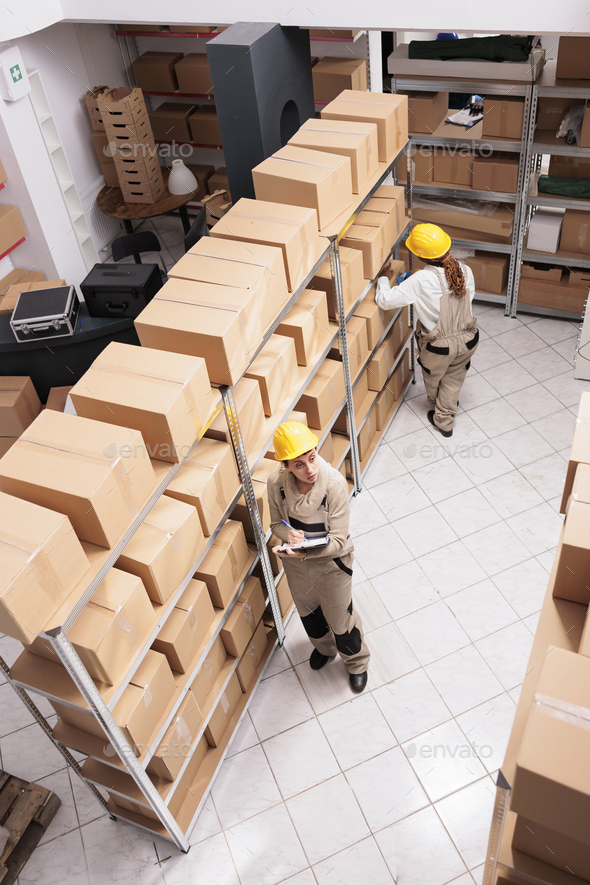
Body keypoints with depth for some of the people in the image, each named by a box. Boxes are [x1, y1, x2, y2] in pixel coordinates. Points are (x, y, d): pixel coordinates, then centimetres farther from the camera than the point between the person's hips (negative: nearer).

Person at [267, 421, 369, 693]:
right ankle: (324, 648, 64)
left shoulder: (335, 484, -33)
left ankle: (356, 664, 51)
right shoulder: (276, 483, -23)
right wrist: (289, 533, -28)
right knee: (307, 610, 30)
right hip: (296, 561, 4)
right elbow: (276, 523, -5)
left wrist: (305, 551, -44)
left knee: (340, 618, 19)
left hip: (330, 562, -4)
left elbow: (337, 541, -28)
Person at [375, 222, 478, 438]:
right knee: (454, 379, 29)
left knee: (433, 378, 30)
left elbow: (384, 300, -24)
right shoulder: (465, 271, -11)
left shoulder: (421, 281, -27)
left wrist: (384, 278, -2)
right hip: (468, 339, 4)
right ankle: (444, 419, 44)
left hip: (439, 346, -3)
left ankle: (438, 411, 58)